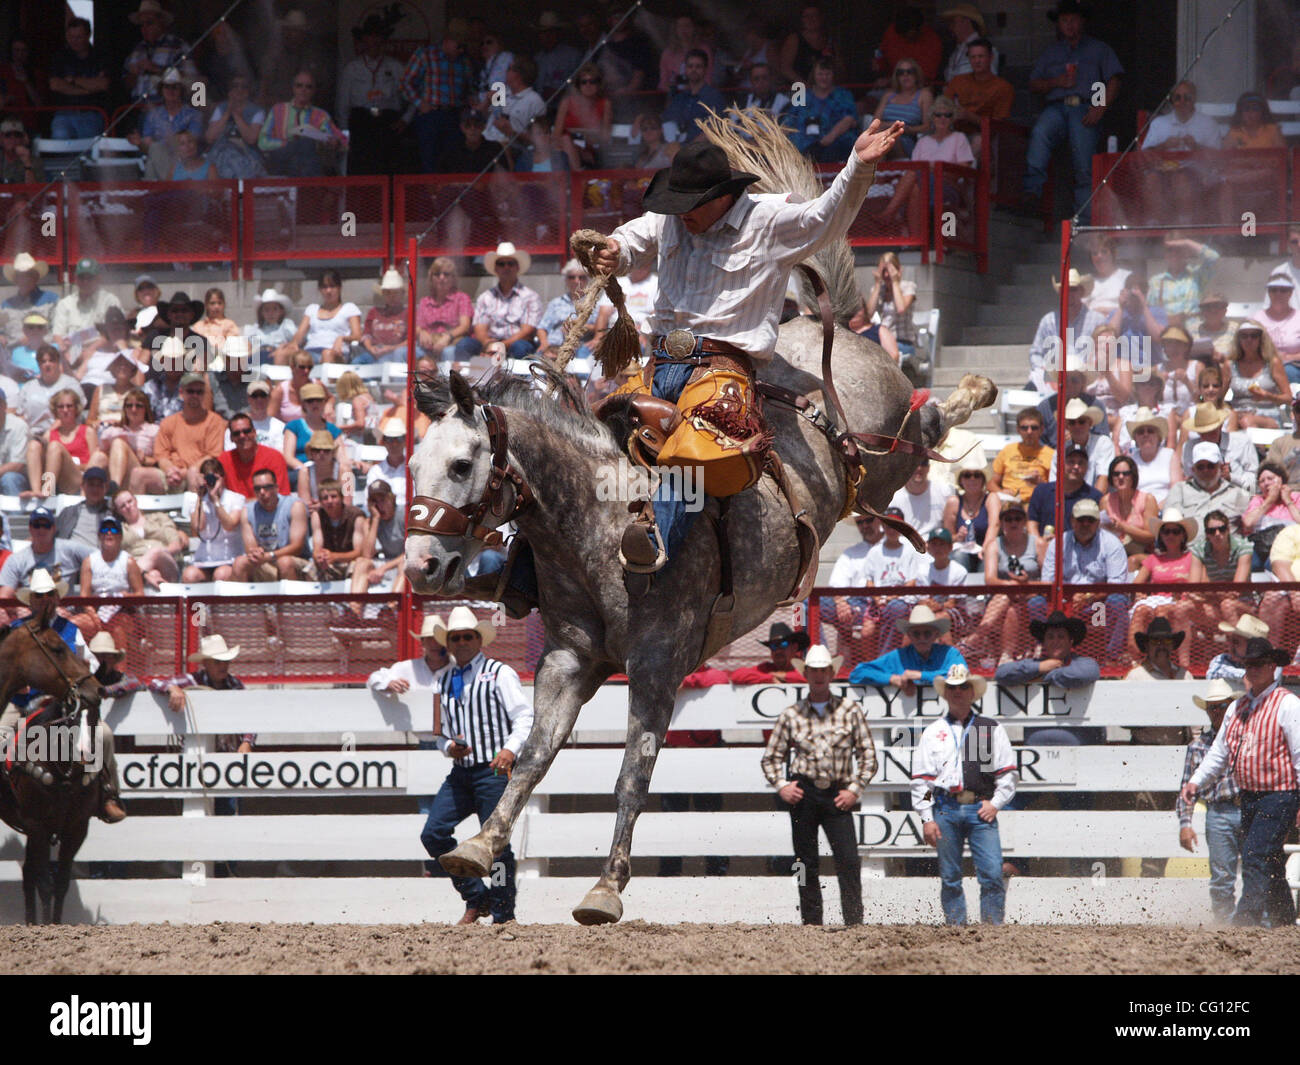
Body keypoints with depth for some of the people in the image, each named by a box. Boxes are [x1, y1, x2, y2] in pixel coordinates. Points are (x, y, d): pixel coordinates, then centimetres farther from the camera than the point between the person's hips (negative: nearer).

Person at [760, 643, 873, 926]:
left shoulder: (849, 710, 7)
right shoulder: (791, 715, 9)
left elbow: (867, 754, 8)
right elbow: (771, 757, 16)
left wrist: (855, 789, -2)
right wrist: (781, 786, 0)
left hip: (838, 794, -1)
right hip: (803, 794, 1)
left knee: (848, 861, -11)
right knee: (807, 865, 2)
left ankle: (855, 922, -9)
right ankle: (810, 923, 9)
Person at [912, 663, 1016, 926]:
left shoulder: (991, 729, 12)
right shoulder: (933, 732, 12)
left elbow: (1007, 772, 12)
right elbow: (920, 778, 9)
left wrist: (995, 803, -2)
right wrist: (927, 818, 1)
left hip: (981, 808, -1)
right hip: (945, 809, 1)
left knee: (992, 874, -11)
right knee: (950, 878, 3)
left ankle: (993, 927, -7)